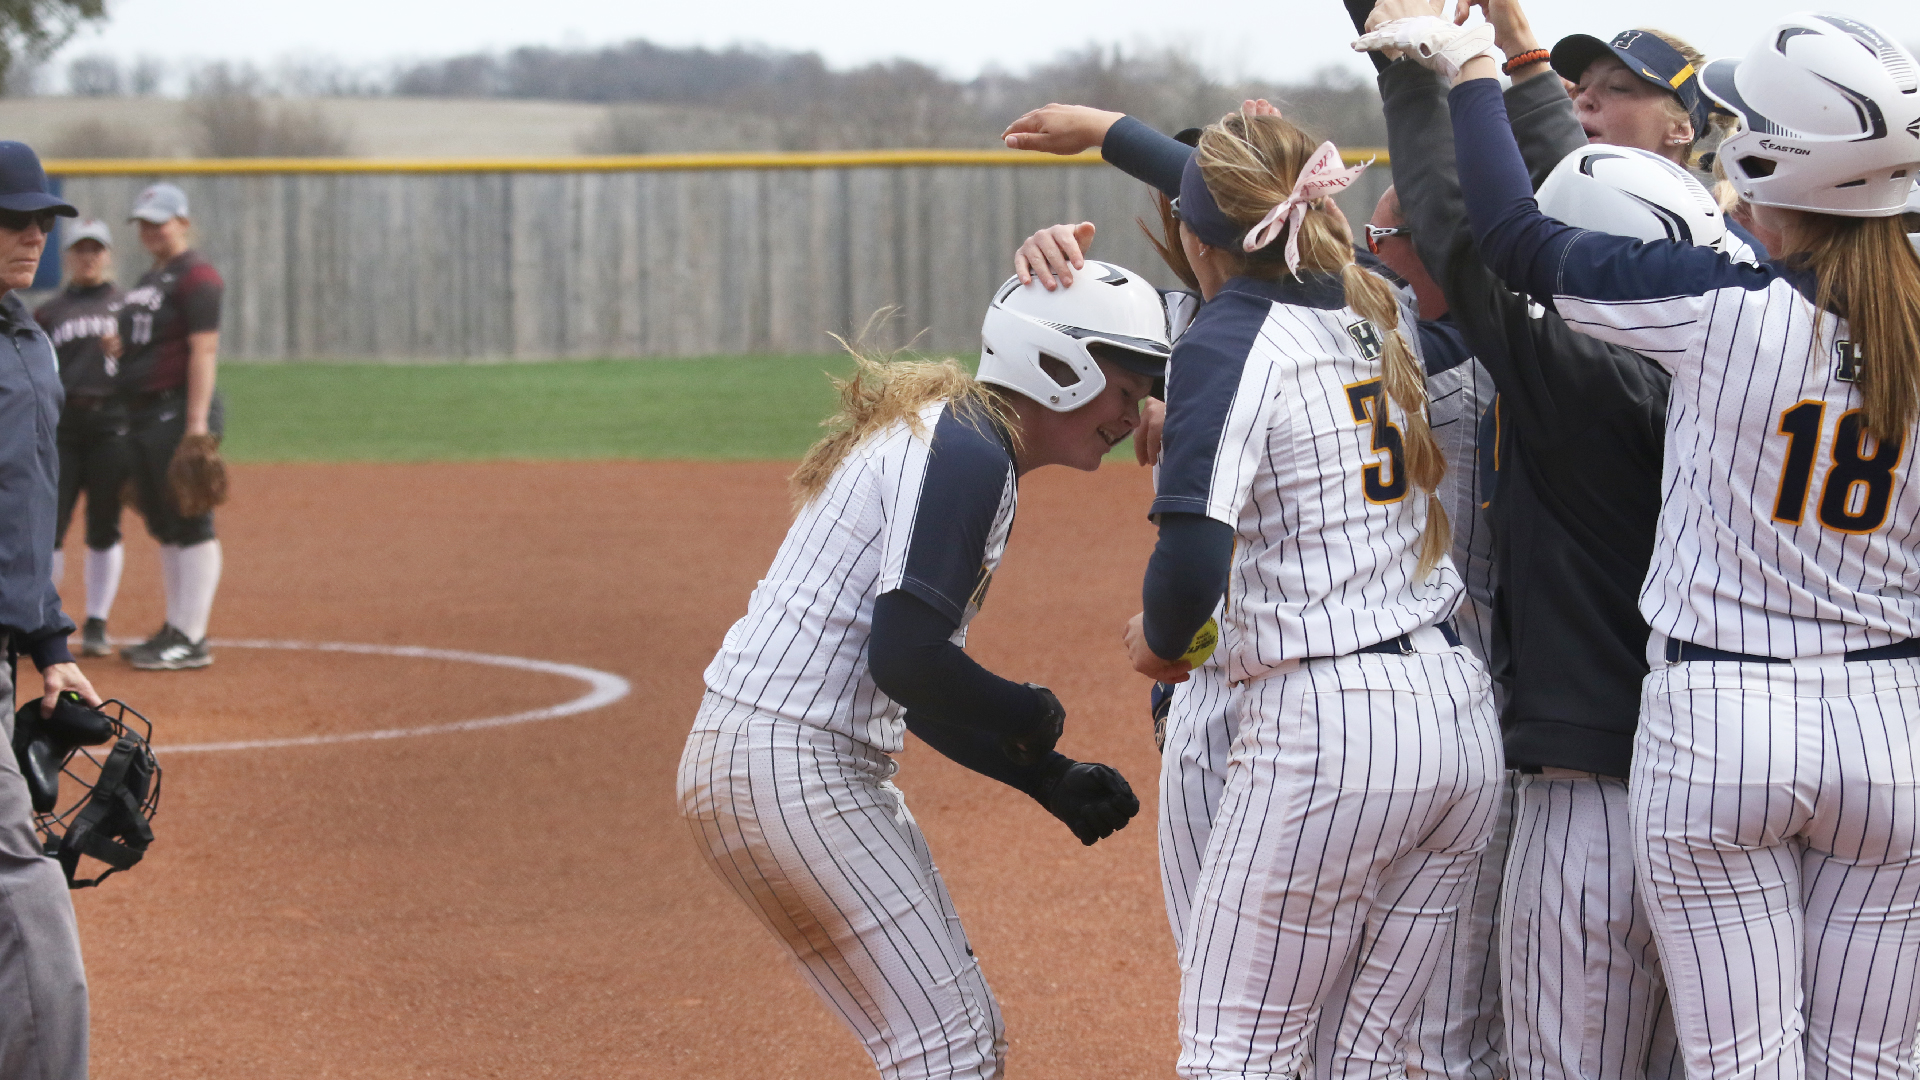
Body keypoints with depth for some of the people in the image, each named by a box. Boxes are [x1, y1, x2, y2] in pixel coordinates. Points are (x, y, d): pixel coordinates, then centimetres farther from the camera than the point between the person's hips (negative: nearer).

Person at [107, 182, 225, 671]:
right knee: (163, 524, 13)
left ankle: (191, 640, -9)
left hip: (179, 409, -10)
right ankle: (176, 629, 20)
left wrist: (196, 423, -24)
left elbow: (203, 350, -18)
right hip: (144, 411, 10)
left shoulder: (196, 276, -10)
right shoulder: (148, 280, 19)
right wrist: (120, 346, 5)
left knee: (190, 523, -8)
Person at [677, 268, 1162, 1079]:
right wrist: (1030, 715, -7)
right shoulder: (969, 457, -14)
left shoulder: (935, 435, 18)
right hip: (799, 775, -10)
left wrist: (1050, 781, 15)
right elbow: (906, 660, -24)